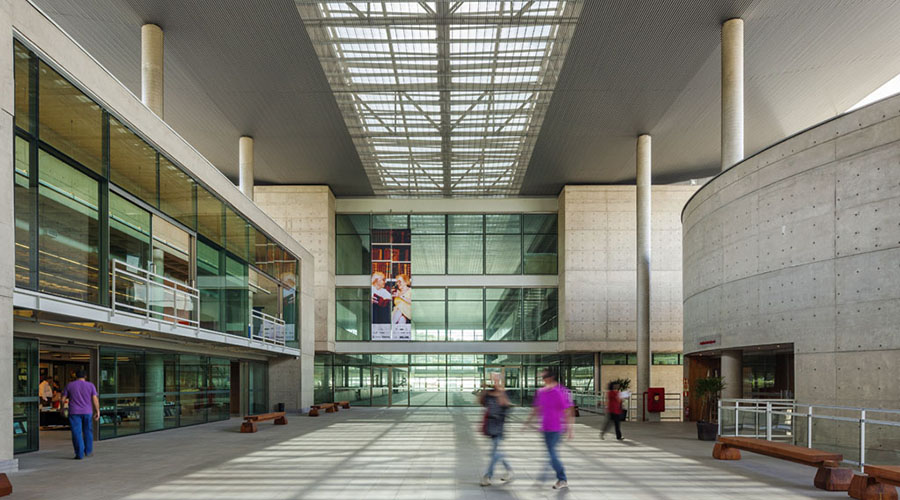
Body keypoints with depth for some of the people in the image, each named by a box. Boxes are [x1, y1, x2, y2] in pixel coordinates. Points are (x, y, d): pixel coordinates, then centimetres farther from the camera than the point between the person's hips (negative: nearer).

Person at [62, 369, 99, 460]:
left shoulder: (70, 385, 1)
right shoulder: (90, 385, 0)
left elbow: (63, 399, 2)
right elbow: (95, 399, -6)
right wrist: (97, 411, -2)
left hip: (74, 412, -1)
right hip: (87, 412, 1)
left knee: (77, 433, 0)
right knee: (88, 431, 16)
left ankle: (79, 454, -4)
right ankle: (88, 451, 18)